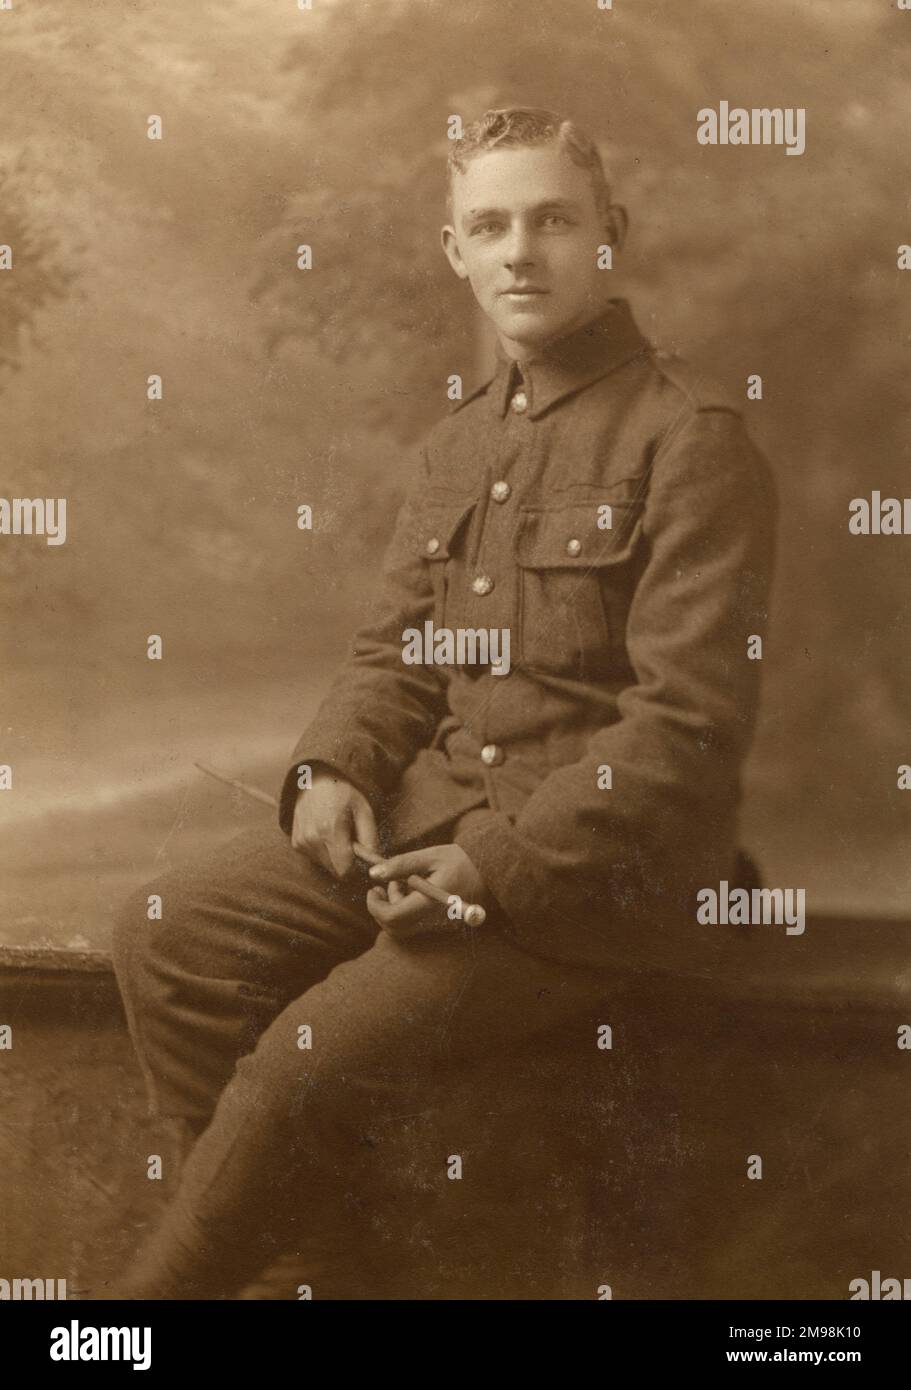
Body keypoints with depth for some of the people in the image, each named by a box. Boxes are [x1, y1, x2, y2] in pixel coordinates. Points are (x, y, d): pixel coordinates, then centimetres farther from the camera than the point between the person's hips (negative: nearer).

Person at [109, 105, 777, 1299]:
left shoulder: (692, 442, -10)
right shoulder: (457, 442, 14)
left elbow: (691, 721, -16)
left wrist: (499, 864, -20)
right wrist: (335, 768, -5)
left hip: (596, 867, -7)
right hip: (431, 812, 8)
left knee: (316, 1054, -21)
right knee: (166, 940, -2)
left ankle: (172, 1283, 5)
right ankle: (272, 1231, 9)